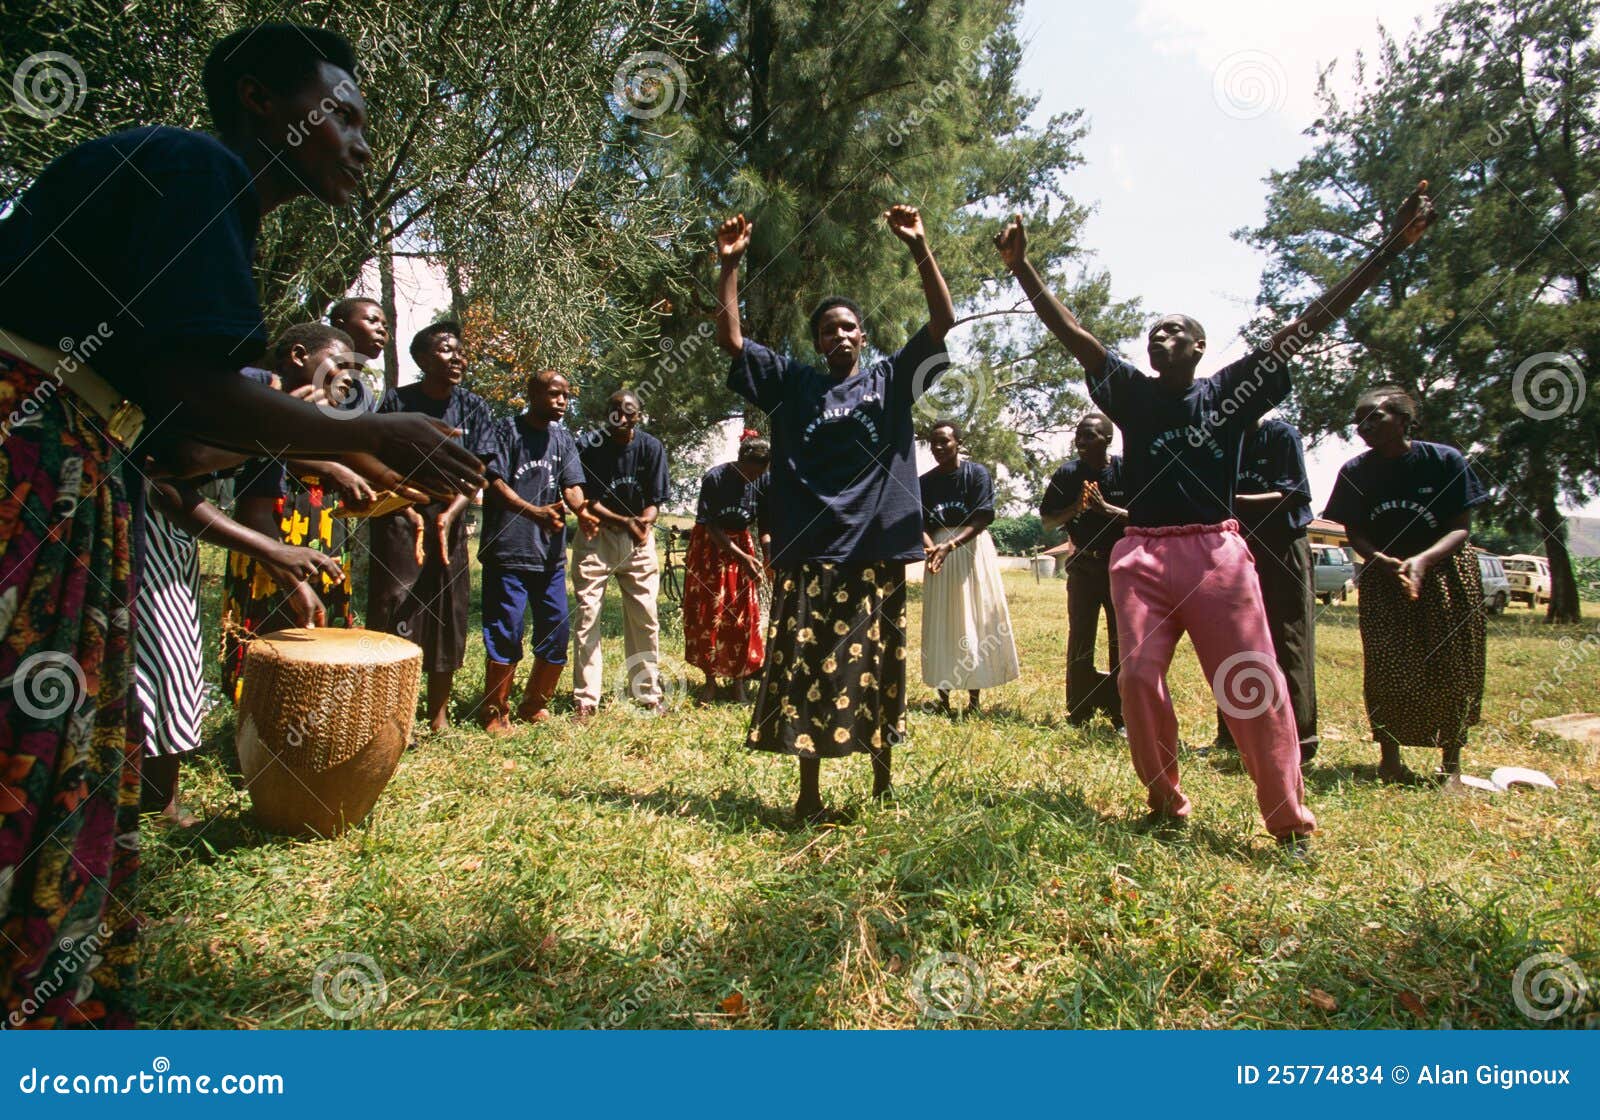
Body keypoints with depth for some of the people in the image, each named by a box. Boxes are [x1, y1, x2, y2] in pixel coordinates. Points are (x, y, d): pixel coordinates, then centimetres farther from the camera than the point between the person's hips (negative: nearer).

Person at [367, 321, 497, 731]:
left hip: (449, 523, 3)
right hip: (397, 521, -3)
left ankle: (439, 716, 16)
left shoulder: (474, 408, 5)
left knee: (448, 618, 6)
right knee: (394, 616, -6)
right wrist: (411, 515, -18)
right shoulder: (397, 402, -2)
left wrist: (448, 515, -16)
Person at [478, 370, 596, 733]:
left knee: (556, 631, 7)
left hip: (550, 552, 5)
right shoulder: (506, 430, -1)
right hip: (507, 549, -5)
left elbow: (572, 484, 3)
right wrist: (536, 513, -26)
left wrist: (581, 510, -21)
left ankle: (534, 706, 25)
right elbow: (495, 483, -11)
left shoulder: (564, 439, 14)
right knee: (506, 631, -5)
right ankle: (495, 712, 10)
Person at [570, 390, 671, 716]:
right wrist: (625, 521, -20)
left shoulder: (652, 447, -3)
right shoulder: (591, 445, -8)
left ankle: (647, 693, 15)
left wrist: (643, 524, -22)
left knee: (645, 618, 3)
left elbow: (654, 500, -2)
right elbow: (588, 502, -8)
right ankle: (585, 698, 0)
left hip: (638, 541, 2)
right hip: (596, 536, -2)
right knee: (587, 615, -6)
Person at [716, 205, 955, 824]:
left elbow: (943, 321, 3)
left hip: (876, 548, 0)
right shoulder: (792, 382, 12)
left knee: (877, 668, 7)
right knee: (804, 669, 0)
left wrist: (919, 248, -5)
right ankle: (809, 792, 11)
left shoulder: (891, 378, 12)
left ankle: (882, 781, 22)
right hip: (808, 551, 0)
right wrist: (729, 265, -1)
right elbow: (729, 336, 7)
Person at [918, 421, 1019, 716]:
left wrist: (951, 545, -26)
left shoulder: (977, 474, -5)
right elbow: (921, 524, 0)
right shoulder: (925, 482, 5)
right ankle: (943, 694, 6)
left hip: (973, 547, -2)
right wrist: (931, 548, -22)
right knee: (940, 622, 1)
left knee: (976, 619, -2)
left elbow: (982, 518, -13)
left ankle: (974, 697, 2)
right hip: (938, 550, 3)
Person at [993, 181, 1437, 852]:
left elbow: (1310, 323, 6)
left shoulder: (1231, 390, 10)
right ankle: (1166, 805, 15)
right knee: (1138, 680, -2)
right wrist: (1020, 266, 0)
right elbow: (1071, 332, 7)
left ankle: (1292, 823, 6)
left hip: (1217, 555, -1)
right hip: (1142, 556, 2)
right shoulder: (1132, 393, 13)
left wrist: (1391, 246, 3)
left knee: (1254, 687, -3)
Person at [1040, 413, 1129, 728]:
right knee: (1080, 639, 5)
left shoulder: (1126, 470, -7)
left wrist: (1106, 508, -22)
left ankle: (1122, 714, 10)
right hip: (1084, 566, 2)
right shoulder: (1068, 473, -1)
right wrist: (1076, 508, -15)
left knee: (1122, 640, 1)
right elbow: (1047, 521, 2)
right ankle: (1079, 713, 14)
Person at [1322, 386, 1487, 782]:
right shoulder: (1355, 472, -5)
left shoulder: (1446, 461, -11)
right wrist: (1386, 562, -22)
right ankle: (1389, 756, 10)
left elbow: (1461, 528, -10)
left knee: (1451, 669, 1)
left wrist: (1422, 559, -27)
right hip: (1382, 575, 1)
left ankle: (1451, 760, 17)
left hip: (1445, 573, -1)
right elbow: (1354, 533, -2)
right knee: (1387, 670, -3)